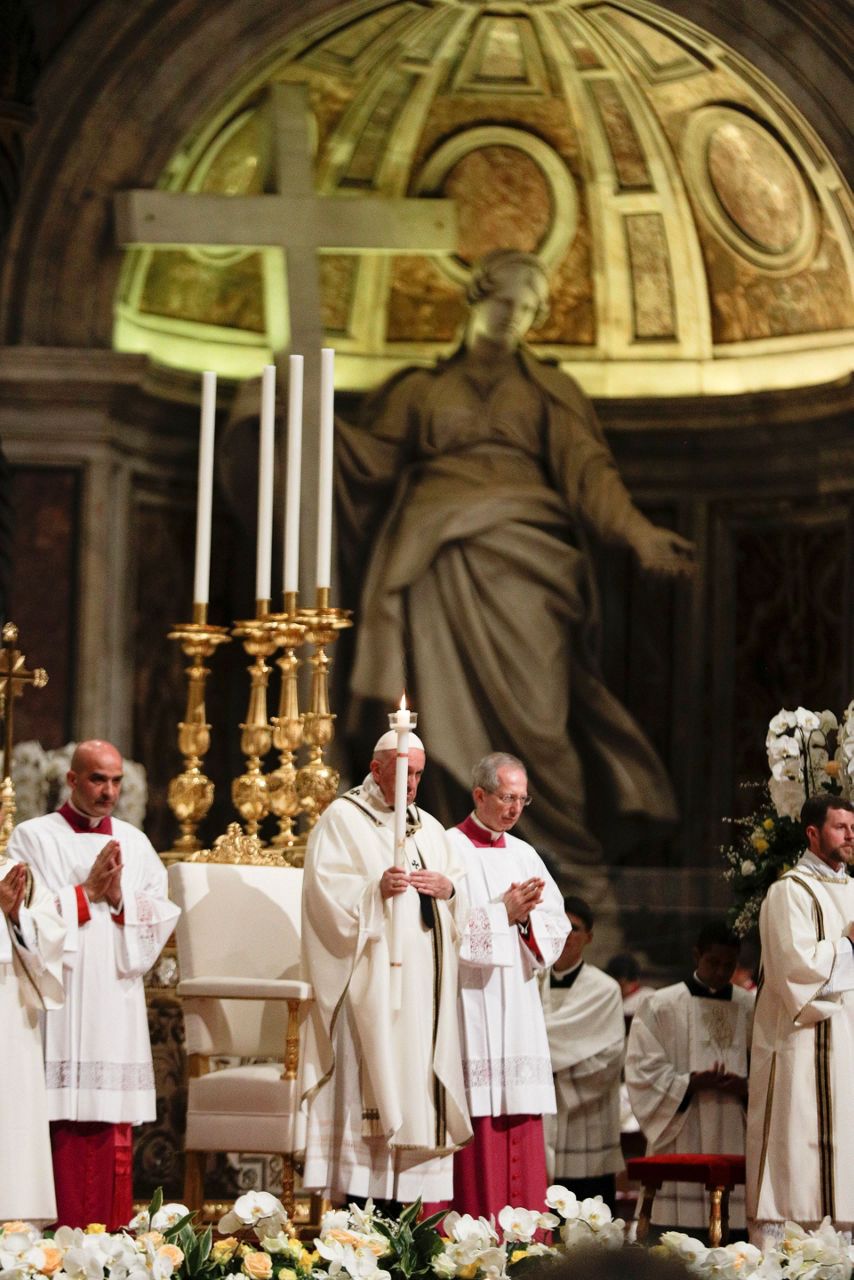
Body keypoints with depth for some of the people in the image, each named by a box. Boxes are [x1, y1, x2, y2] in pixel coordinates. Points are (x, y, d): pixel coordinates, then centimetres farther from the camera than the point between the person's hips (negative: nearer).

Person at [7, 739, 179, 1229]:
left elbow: (164, 915, 9)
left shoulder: (135, 844, 15)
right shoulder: (35, 838, 3)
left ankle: (110, 1235, 3)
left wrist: (120, 898, -7)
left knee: (113, 1129, 1)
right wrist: (86, 893, -9)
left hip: (116, 1003, 4)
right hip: (59, 1002, -4)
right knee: (64, 1129, -9)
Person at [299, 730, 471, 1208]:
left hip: (424, 983, 6)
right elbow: (327, 887, -9)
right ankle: (358, 1206, -13)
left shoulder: (429, 828, 21)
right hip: (370, 977, -6)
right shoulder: (343, 819, 2)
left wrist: (448, 888, -4)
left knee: (418, 1086, 2)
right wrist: (376, 890, -25)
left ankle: (404, 1203, 3)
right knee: (368, 1083, -12)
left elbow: (464, 888, 18)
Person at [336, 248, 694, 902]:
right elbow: (377, 459, 12)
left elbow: (586, 468, 7)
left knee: (533, 706, -11)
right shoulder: (422, 388, 23)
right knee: (454, 710, -9)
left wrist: (637, 532, -10)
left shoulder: (548, 389, 20)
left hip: (519, 552, -1)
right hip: (443, 556, 1)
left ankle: (576, 860, -7)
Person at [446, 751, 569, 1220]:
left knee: (522, 1131, 3)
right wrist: (504, 913, -12)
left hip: (519, 1010, 6)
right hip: (471, 1002, -6)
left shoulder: (524, 855, 17)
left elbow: (557, 925, 11)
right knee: (477, 1127, -10)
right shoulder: (451, 849, -2)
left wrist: (527, 916, -8)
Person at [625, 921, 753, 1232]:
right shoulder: (660, 1008, 4)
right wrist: (690, 1084, -16)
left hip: (737, 1147, 2)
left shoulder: (753, 1010, 12)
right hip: (682, 1145, -2)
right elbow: (643, 1073, -2)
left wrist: (746, 1087, -10)